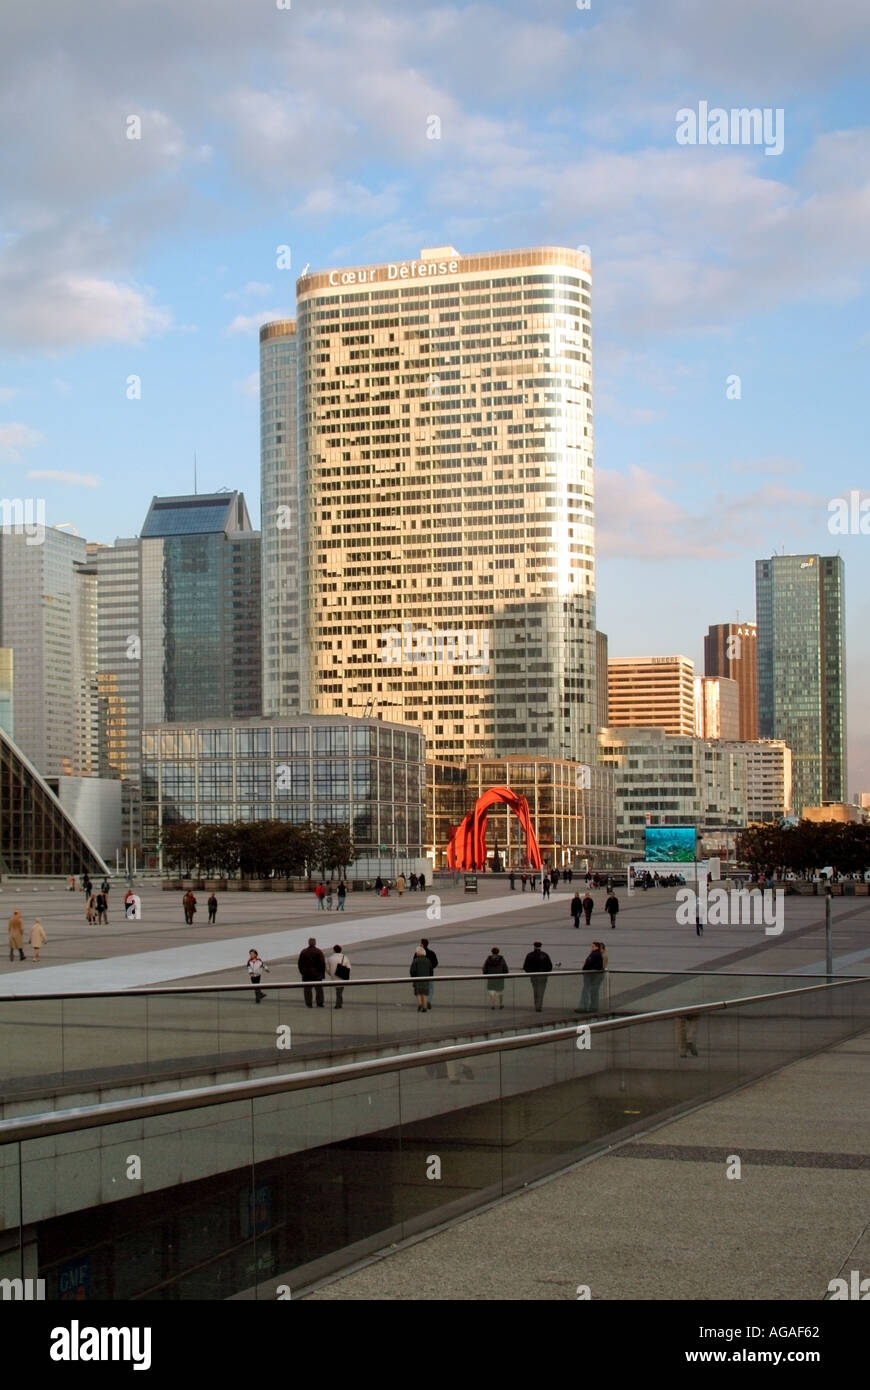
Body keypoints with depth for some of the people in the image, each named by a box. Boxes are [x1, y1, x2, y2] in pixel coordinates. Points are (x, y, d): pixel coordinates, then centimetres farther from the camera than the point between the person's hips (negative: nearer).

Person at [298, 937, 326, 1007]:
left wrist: (302, 972, 13)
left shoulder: (303, 952, 3)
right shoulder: (319, 952, -6)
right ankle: (320, 1004, 4)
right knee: (319, 989, 6)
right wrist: (322, 973, -1)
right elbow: (323, 963, -9)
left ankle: (308, 1004, 4)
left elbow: (299, 963, 6)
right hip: (317, 974, -2)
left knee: (307, 989, 6)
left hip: (306, 974, 2)